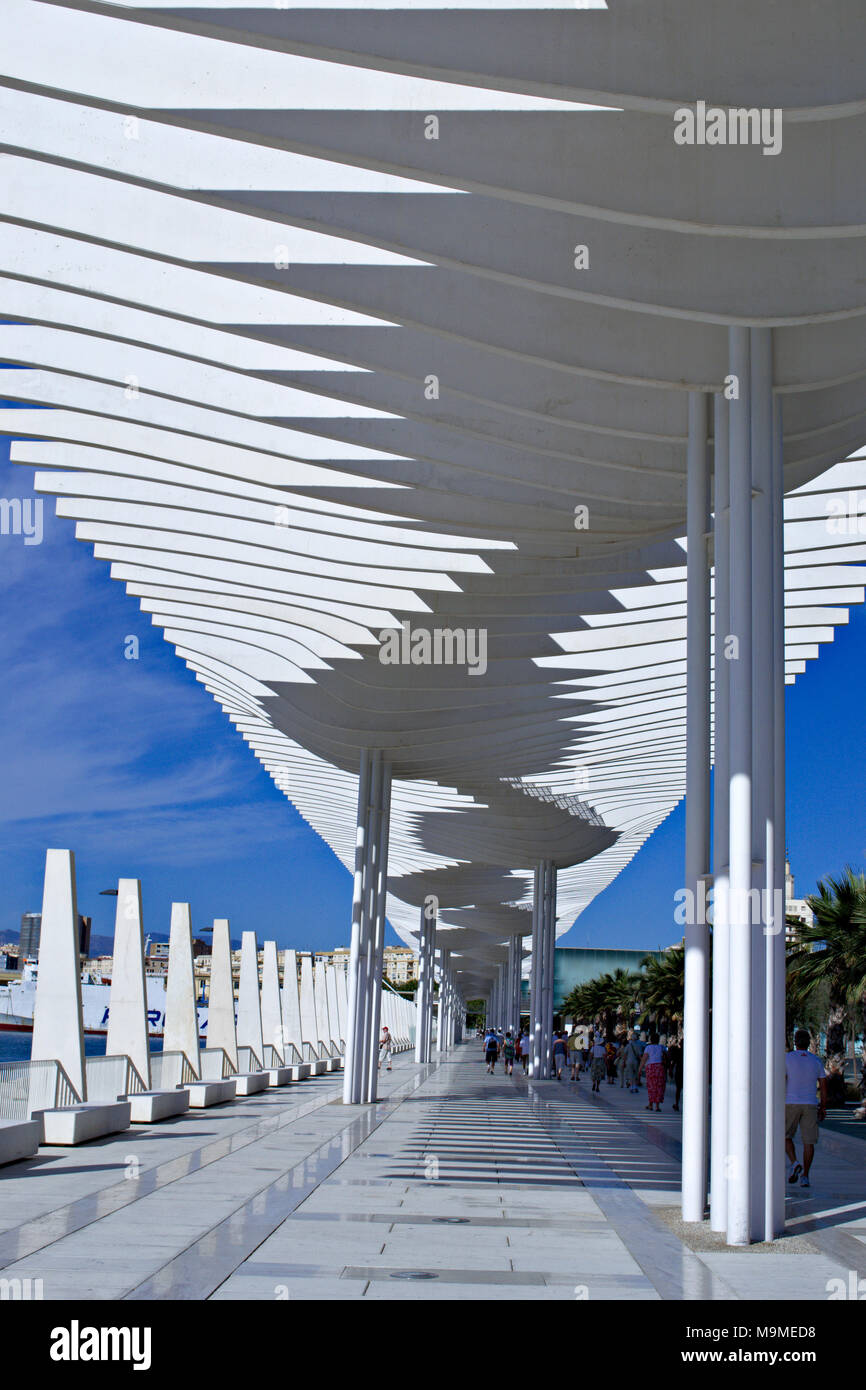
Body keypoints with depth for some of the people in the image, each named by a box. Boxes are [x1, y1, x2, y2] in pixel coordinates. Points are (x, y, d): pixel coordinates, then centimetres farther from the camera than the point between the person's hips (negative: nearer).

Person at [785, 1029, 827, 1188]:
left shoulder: (788, 1058, -4)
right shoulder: (816, 1061, 5)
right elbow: (823, 1086, 6)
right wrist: (823, 1107, 13)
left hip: (791, 1104, -2)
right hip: (810, 1104, 2)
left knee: (786, 1136, 14)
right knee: (808, 1141, 5)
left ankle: (794, 1162, -9)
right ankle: (805, 1176, 0)